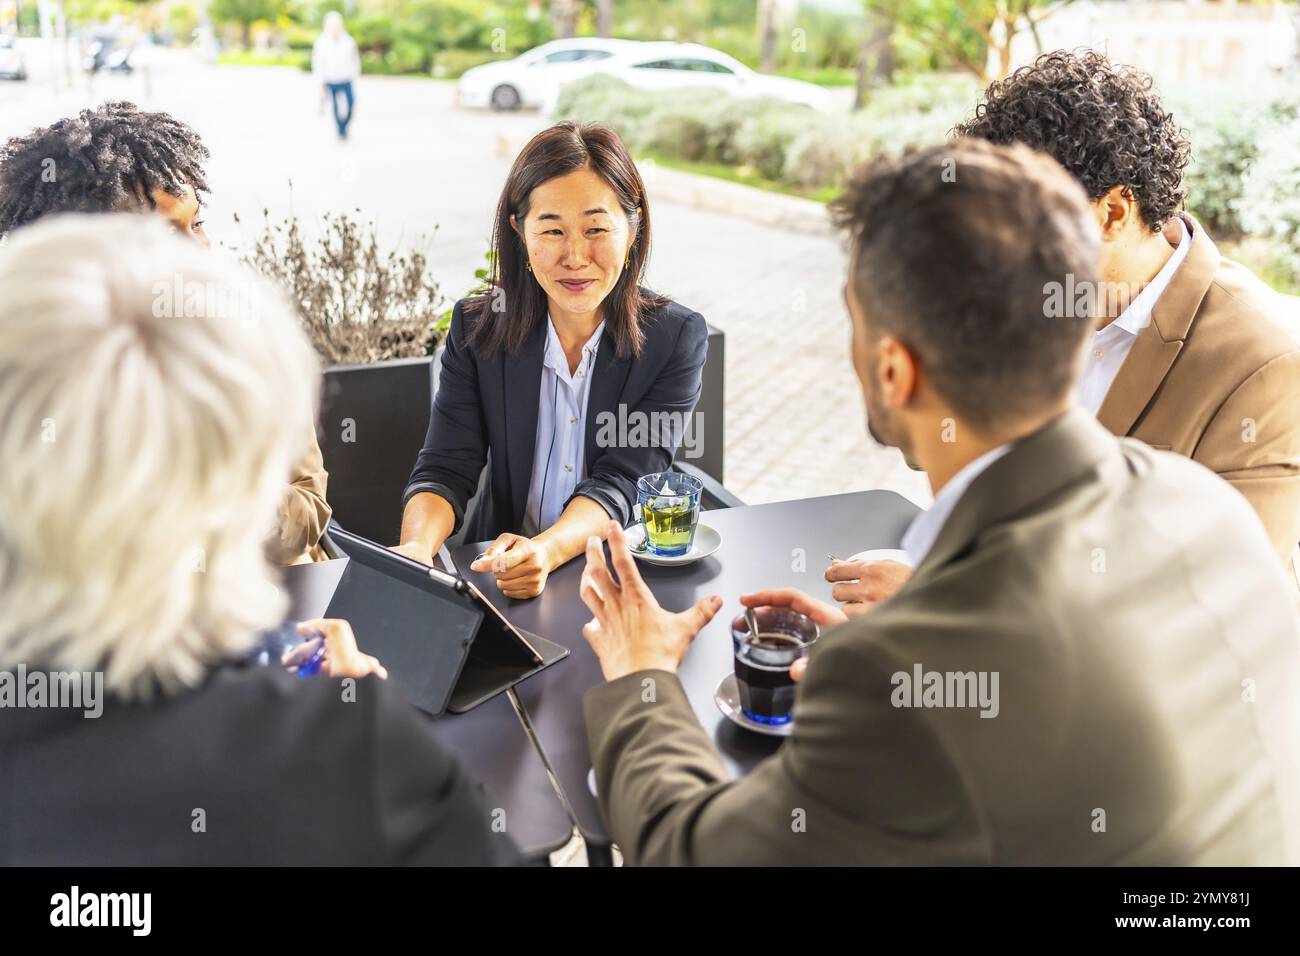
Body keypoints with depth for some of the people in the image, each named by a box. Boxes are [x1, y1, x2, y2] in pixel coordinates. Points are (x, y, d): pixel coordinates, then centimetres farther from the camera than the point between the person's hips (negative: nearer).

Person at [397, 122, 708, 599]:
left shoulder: (678, 337, -6)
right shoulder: (477, 327, -1)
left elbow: (620, 482, -13)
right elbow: (444, 470, -6)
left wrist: (547, 550, -34)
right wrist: (416, 548, -30)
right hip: (500, 571, 1)